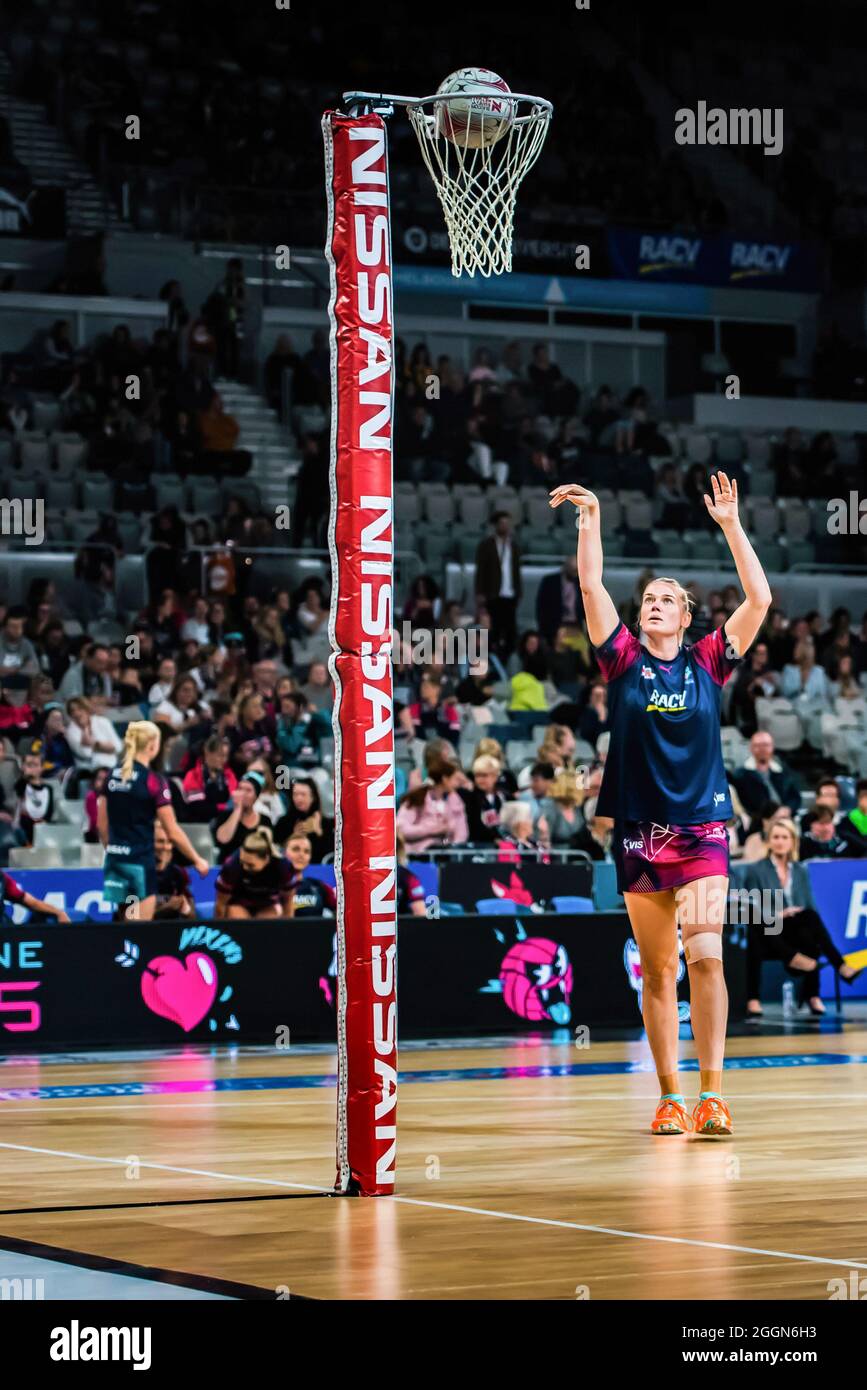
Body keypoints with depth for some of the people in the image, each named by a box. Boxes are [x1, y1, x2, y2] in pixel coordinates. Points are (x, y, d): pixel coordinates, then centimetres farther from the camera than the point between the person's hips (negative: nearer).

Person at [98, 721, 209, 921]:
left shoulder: (113, 775, 6)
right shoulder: (153, 781, -11)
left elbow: (102, 824, 13)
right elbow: (173, 833, -9)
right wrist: (197, 861, 3)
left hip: (115, 859, 6)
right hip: (140, 863, -6)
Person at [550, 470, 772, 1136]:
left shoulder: (708, 663, 6)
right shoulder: (625, 660, 7)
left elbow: (760, 599, -2)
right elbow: (592, 585, -2)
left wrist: (732, 525, -5)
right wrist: (592, 517, -10)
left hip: (703, 828, -1)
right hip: (639, 828, 1)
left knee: (706, 954, -15)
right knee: (657, 971, 5)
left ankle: (712, 1094, -14)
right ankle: (670, 1097, 11)